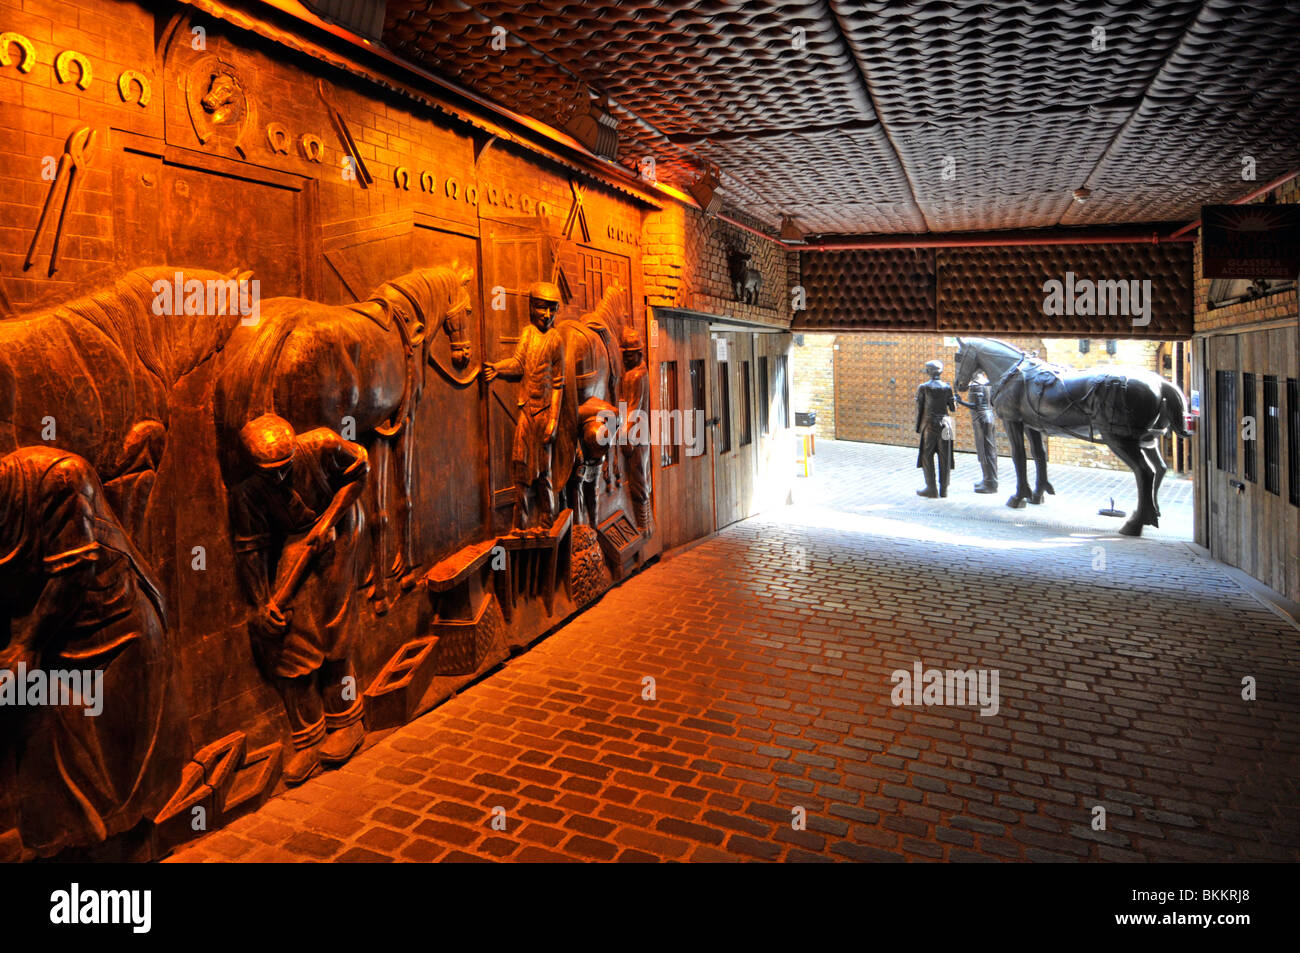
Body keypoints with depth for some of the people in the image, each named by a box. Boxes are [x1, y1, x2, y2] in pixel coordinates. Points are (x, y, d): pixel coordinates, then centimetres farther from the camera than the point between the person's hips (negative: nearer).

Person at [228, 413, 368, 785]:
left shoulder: (321, 447, -23)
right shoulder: (247, 494, -16)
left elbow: (359, 469, -6)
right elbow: (250, 549, -10)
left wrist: (329, 519, -14)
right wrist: (261, 603, -17)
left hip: (335, 534, -2)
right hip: (293, 545, 3)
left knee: (329, 635, -7)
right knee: (285, 646, -1)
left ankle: (345, 723, 13)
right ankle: (307, 742, 14)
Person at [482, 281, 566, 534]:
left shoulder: (556, 339, 1)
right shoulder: (528, 333, 7)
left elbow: (558, 383, 1)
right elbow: (519, 363, -6)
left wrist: (553, 420, -4)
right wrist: (496, 368, -27)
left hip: (545, 411, -2)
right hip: (526, 409, 2)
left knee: (543, 469, 2)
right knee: (523, 467, 2)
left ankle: (545, 522, 14)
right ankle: (523, 523, 12)